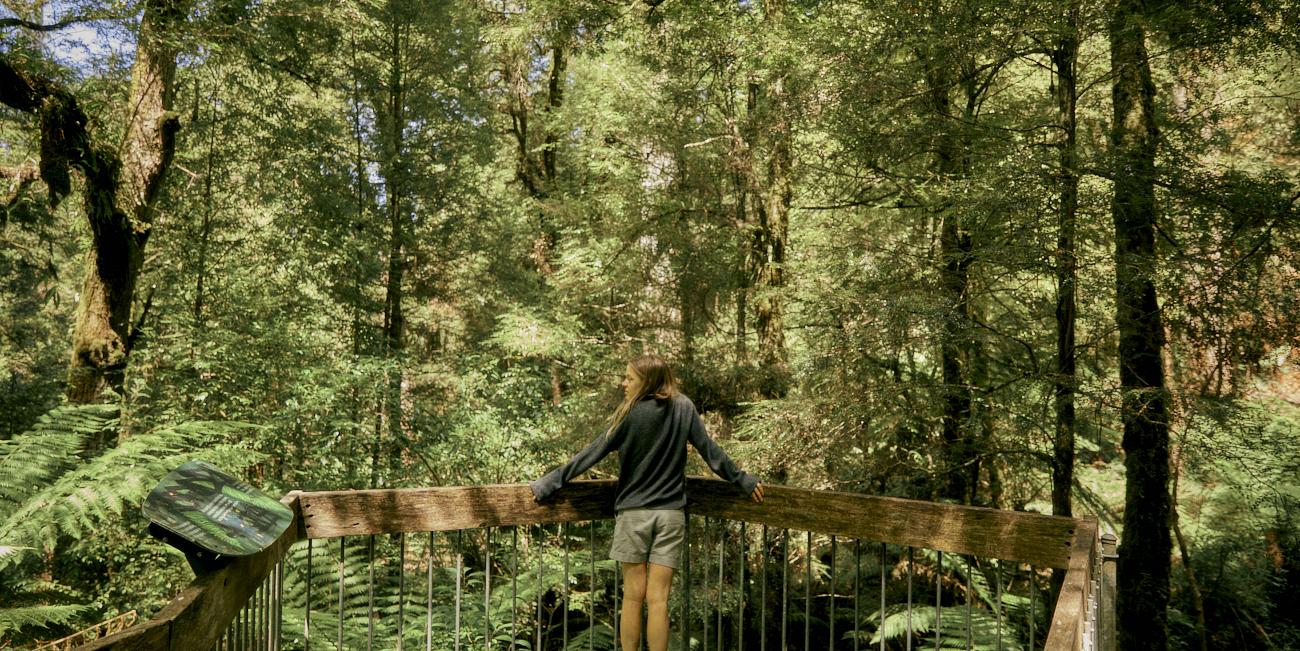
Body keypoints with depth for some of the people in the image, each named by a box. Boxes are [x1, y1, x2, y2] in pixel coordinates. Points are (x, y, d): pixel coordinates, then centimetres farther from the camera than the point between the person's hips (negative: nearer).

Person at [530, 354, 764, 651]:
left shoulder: (631, 413, -8)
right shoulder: (684, 408, 1)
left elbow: (593, 453, -6)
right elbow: (710, 451, 4)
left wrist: (550, 482, 0)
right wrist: (742, 480, 16)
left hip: (633, 513, -2)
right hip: (670, 514, 2)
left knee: (633, 596, 7)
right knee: (658, 599, 3)